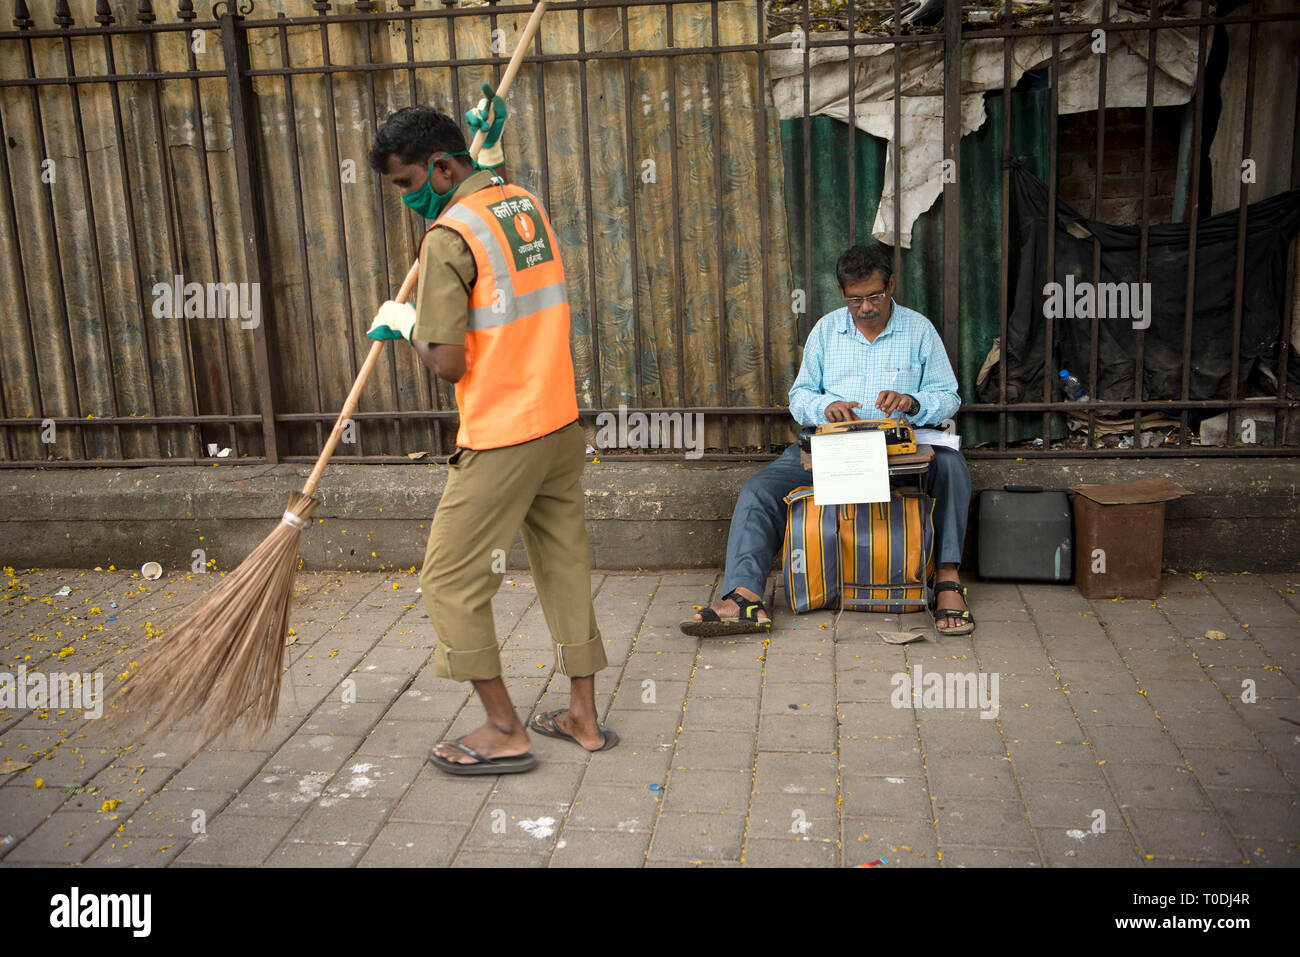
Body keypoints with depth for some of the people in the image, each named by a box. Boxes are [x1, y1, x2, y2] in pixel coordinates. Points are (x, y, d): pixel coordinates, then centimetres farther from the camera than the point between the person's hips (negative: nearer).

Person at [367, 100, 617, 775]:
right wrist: (488, 151, 28)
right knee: (565, 567, 15)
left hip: (500, 441, -8)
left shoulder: (447, 238, -15)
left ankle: (504, 732, 11)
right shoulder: (526, 204, 9)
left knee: (451, 580, 4)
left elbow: (447, 363, -16)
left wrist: (403, 322, 3)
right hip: (561, 426, 9)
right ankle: (583, 717, 24)